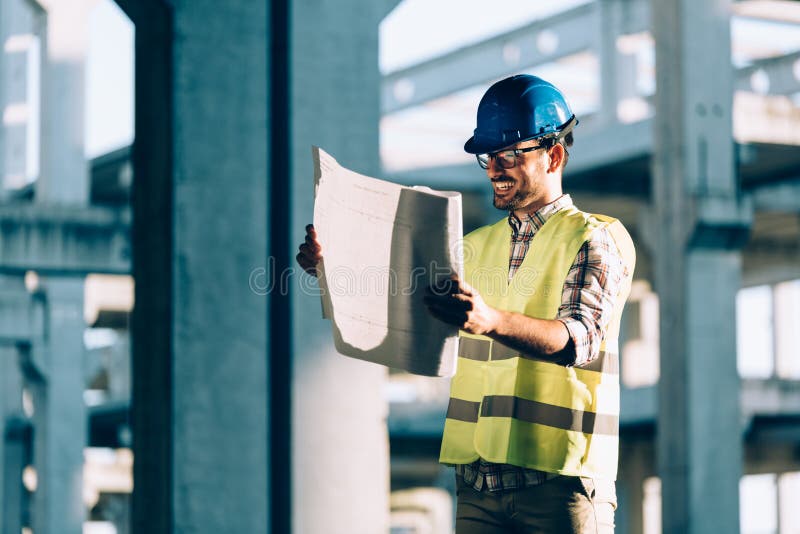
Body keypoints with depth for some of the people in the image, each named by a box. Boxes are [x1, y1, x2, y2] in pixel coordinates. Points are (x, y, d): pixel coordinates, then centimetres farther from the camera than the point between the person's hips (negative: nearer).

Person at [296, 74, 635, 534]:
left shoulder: (599, 239, -1)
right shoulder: (477, 245, 20)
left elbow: (579, 338, -18)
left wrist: (491, 320, -37)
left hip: (559, 479, -5)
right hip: (477, 479, 5)